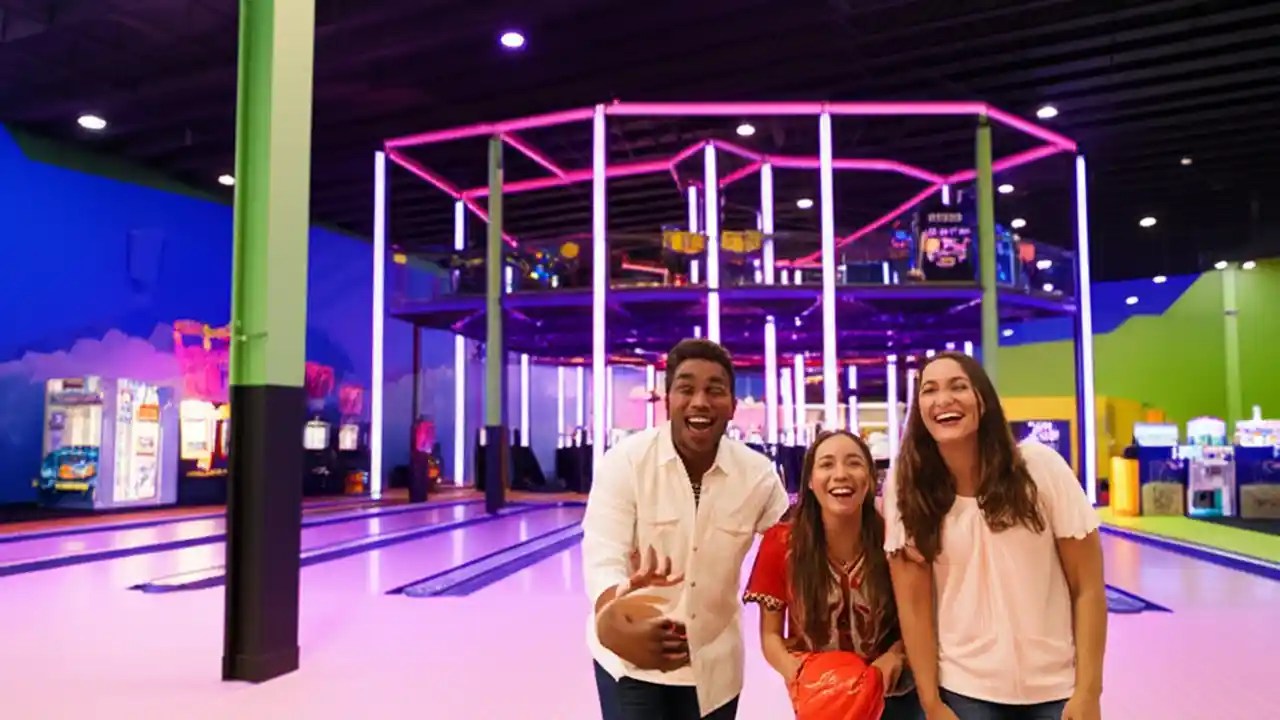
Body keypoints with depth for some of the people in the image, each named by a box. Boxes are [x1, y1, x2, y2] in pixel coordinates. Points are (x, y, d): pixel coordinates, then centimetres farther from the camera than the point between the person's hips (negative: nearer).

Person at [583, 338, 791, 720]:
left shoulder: (759, 474, -9)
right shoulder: (624, 461, -17)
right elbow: (603, 559, -25)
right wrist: (618, 617, -45)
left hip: (714, 662, 3)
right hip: (629, 658, -3)